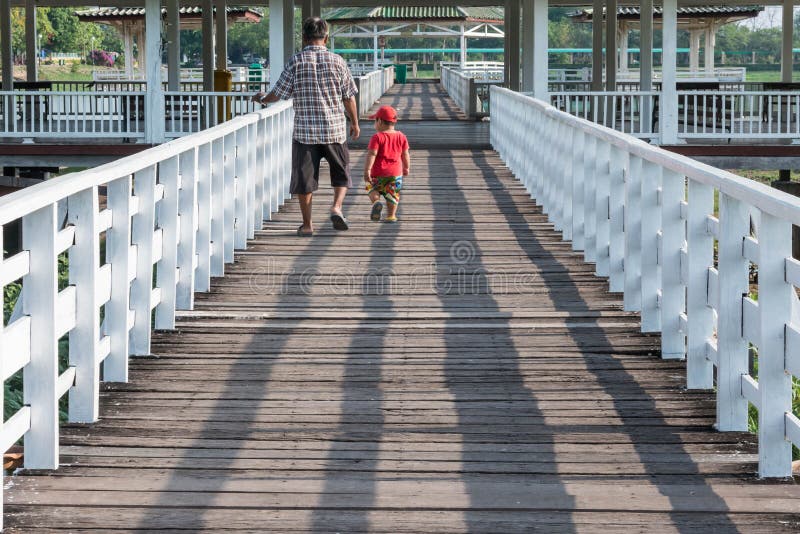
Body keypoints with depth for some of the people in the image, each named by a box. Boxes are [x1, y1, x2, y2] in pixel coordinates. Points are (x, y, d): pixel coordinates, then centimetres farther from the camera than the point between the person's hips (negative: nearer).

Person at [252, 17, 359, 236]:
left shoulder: (296, 61, -5)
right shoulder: (337, 61, -1)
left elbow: (278, 93, -2)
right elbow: (349, 96, 3)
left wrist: (262, 99, 19)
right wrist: (355, 122, 17)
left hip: (304, 130, -1)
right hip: (334, 128, 1)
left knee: (304, 177, 7)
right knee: (341, 172, 17)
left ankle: (307, 224, 9)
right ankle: (336, 206, -4)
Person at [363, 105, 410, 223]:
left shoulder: (377, 137, -11)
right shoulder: (401, 137, 5)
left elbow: (371, 154, -18)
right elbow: (405, 155, 12)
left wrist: (367, 170, -19)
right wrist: (406, 167, 26)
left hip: (378, 173, -3)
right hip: (395, 172, 3)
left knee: (373, 189, 14)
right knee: (392, 195, 12)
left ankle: (376, 201, -14)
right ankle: (391, 215, 10)